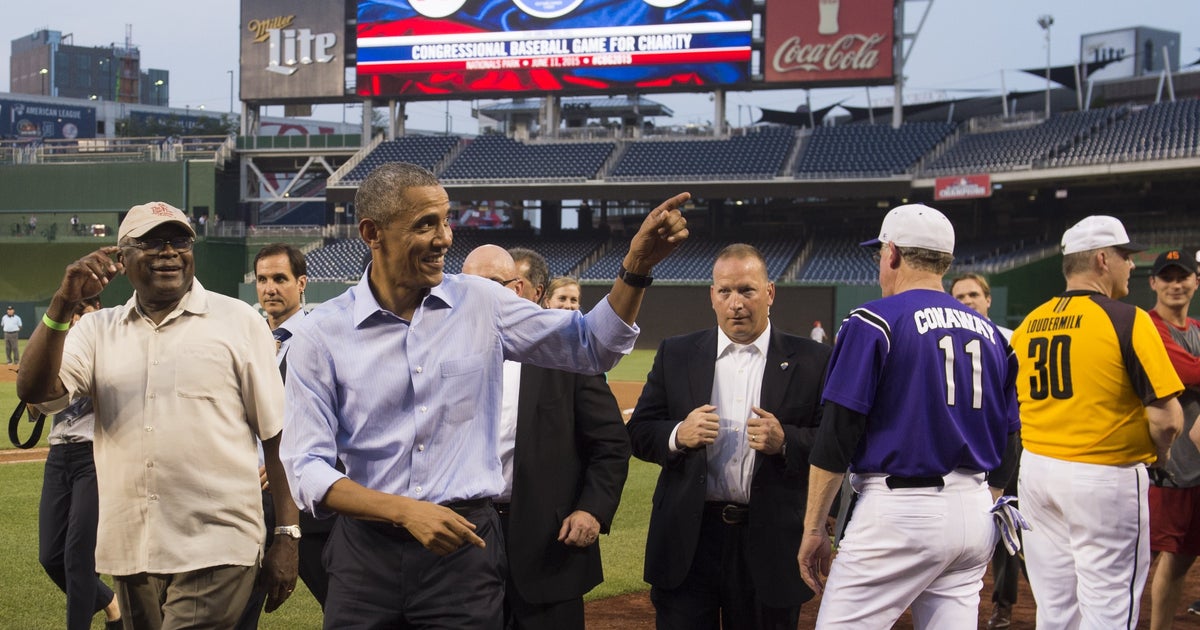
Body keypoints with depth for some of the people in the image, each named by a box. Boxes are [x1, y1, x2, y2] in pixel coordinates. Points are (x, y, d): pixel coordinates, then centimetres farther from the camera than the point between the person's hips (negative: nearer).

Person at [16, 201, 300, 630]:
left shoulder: (238, 321, 3)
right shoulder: (99, 329, 11)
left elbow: (276, 434, 1)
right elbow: (35, 391, -5)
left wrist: (287, 536, -5)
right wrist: (63, 304, -16)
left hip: (216, 552, -4)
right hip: (129, 554, 4)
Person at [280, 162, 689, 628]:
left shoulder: (481, 304, 3)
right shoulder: (320, 336, -4)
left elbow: (592, 346, 11)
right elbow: (307, 468, -7)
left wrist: (636, 268, -5)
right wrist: (405, 512, -21)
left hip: (464, 546, 1)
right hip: (367, 550, -1)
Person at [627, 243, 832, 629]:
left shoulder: (811, 361, 2)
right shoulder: (676, 354, 9)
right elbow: (639, 432, 7)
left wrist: (786, 441, -19)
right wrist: (677, 435, -14)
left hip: (771, 543, -1)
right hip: (688, 539, 1)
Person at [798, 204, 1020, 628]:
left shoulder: (873, 322, -5)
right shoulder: (987, 331, 14)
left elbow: (836, 437, -10)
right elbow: (1006, 439, 16)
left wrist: (813, 528, -6)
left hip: (902, 510, -7)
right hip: (974, 510, 7)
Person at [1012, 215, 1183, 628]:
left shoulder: (1028, 325, 7)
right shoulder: (1127, 320, -11)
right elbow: (1166, 416, -15)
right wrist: (1158, 455, 3)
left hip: (1036, 469, 6)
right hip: (1105, 478, -6)